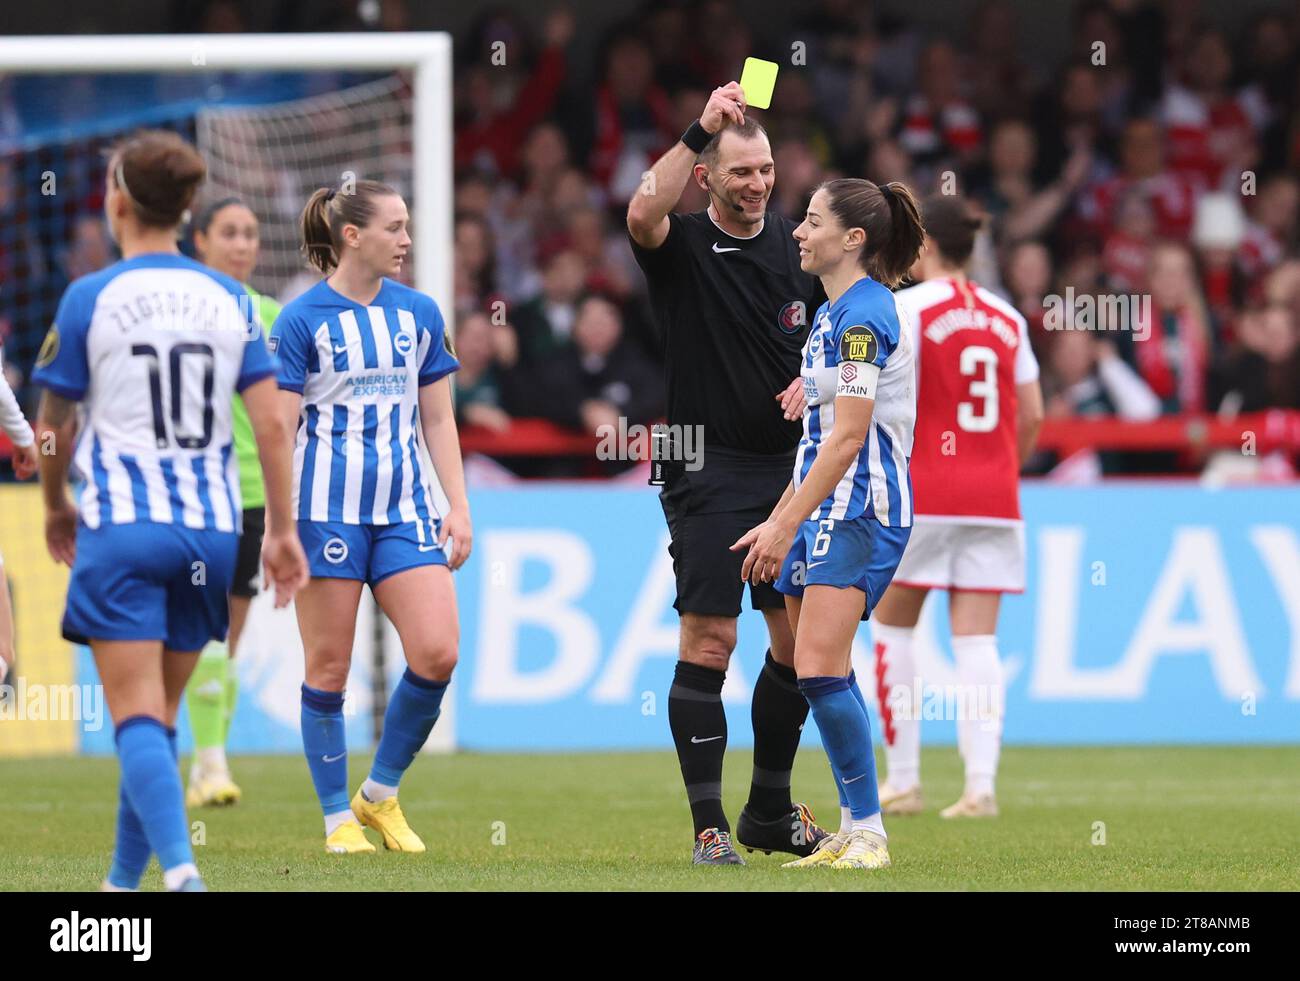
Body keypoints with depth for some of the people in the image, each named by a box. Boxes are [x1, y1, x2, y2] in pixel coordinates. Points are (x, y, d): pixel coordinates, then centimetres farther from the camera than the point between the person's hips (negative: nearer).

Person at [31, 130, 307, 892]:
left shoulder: (89, 299, -4)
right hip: (210, 529, 4)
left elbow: (54, 426, 4)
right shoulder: (231, 301, 5)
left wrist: (56, 506, 22)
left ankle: (181, 870, -28)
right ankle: (126, 879, 22)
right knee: (162, 714, 15)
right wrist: (283, 529, 7)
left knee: (138, 716, -9)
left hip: (121, 526, -4)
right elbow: (271, 423, 0)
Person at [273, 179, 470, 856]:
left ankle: (380, 795, 8)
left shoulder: (418, 314, 10)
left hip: (403, 508, 4)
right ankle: (339, 819, 10)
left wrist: (458, 505, 8)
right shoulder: (303, 320, -3)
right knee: (329, 667, -1)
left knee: (437, 653, -10)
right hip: (327, 509, -4)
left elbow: (437, 419, 15)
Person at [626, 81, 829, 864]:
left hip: (789, 468, 5)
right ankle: (709, 826, -5)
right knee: (709, 642, -8)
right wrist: (700, 128, -33)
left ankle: (771, 812, 22)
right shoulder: (683, 248, -5)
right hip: (709, 474, -5)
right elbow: (643, 216, -29)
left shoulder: (798, 244, 8)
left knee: (798, 643, 8)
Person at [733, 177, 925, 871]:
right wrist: (777, 520, 22)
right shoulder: (834, 313, 17)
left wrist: (786, 525, -20)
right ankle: (851, 831, 12)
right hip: (827, 507, 10)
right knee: (820, 675, 8)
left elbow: (848, 437, -20)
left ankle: (867, 831, -14)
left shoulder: (864, 314, -15)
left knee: (820, 668, -17)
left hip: (860, 507, -10)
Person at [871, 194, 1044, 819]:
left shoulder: (907, 307, -5)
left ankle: (902, 780, 9)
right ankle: (981, 785, -11)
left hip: (921, 494, -4)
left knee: (892, 628, 10)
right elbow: (1032, 417, 11)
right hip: (992, 501, 4)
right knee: (977, 643, 2)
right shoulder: (1006, 317, 10)